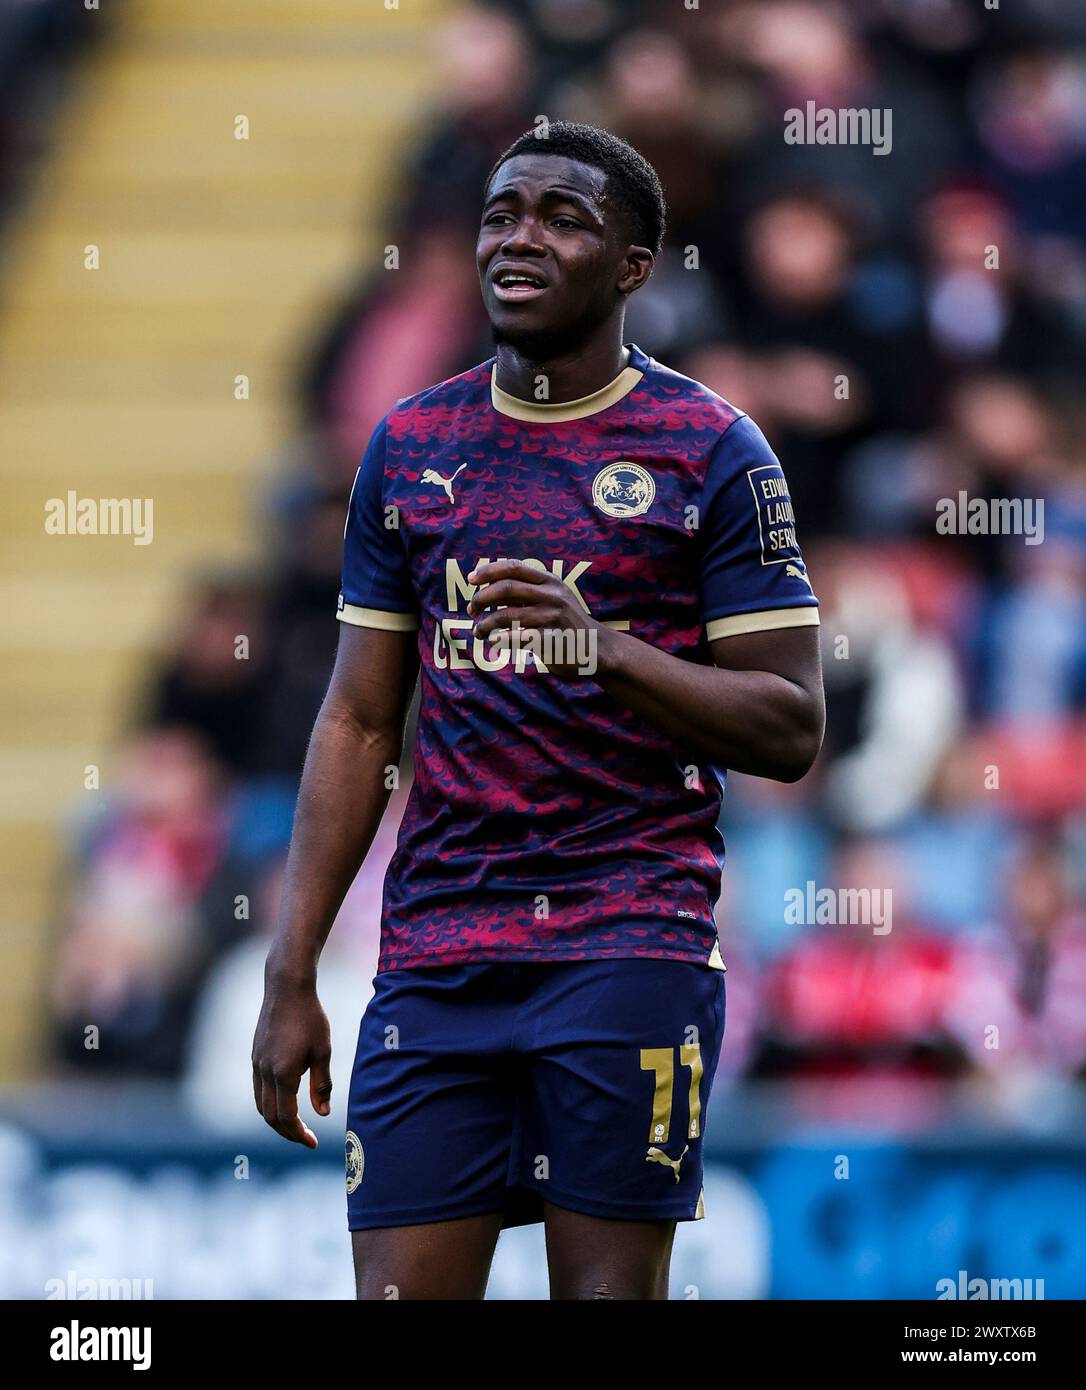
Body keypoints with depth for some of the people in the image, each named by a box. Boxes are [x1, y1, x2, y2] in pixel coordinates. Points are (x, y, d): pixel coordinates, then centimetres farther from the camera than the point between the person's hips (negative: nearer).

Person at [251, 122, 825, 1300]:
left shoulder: (710, 450, 1)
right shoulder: (409, 444, 13)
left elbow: (789, 729, -2)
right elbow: (357, 725, 15)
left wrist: (603, 648, -18)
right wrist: (290, 978, 9)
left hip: (629, 939, -3)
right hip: (434, 953, 4)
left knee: (609, 1285, -4)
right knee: (400, 1291, -2)